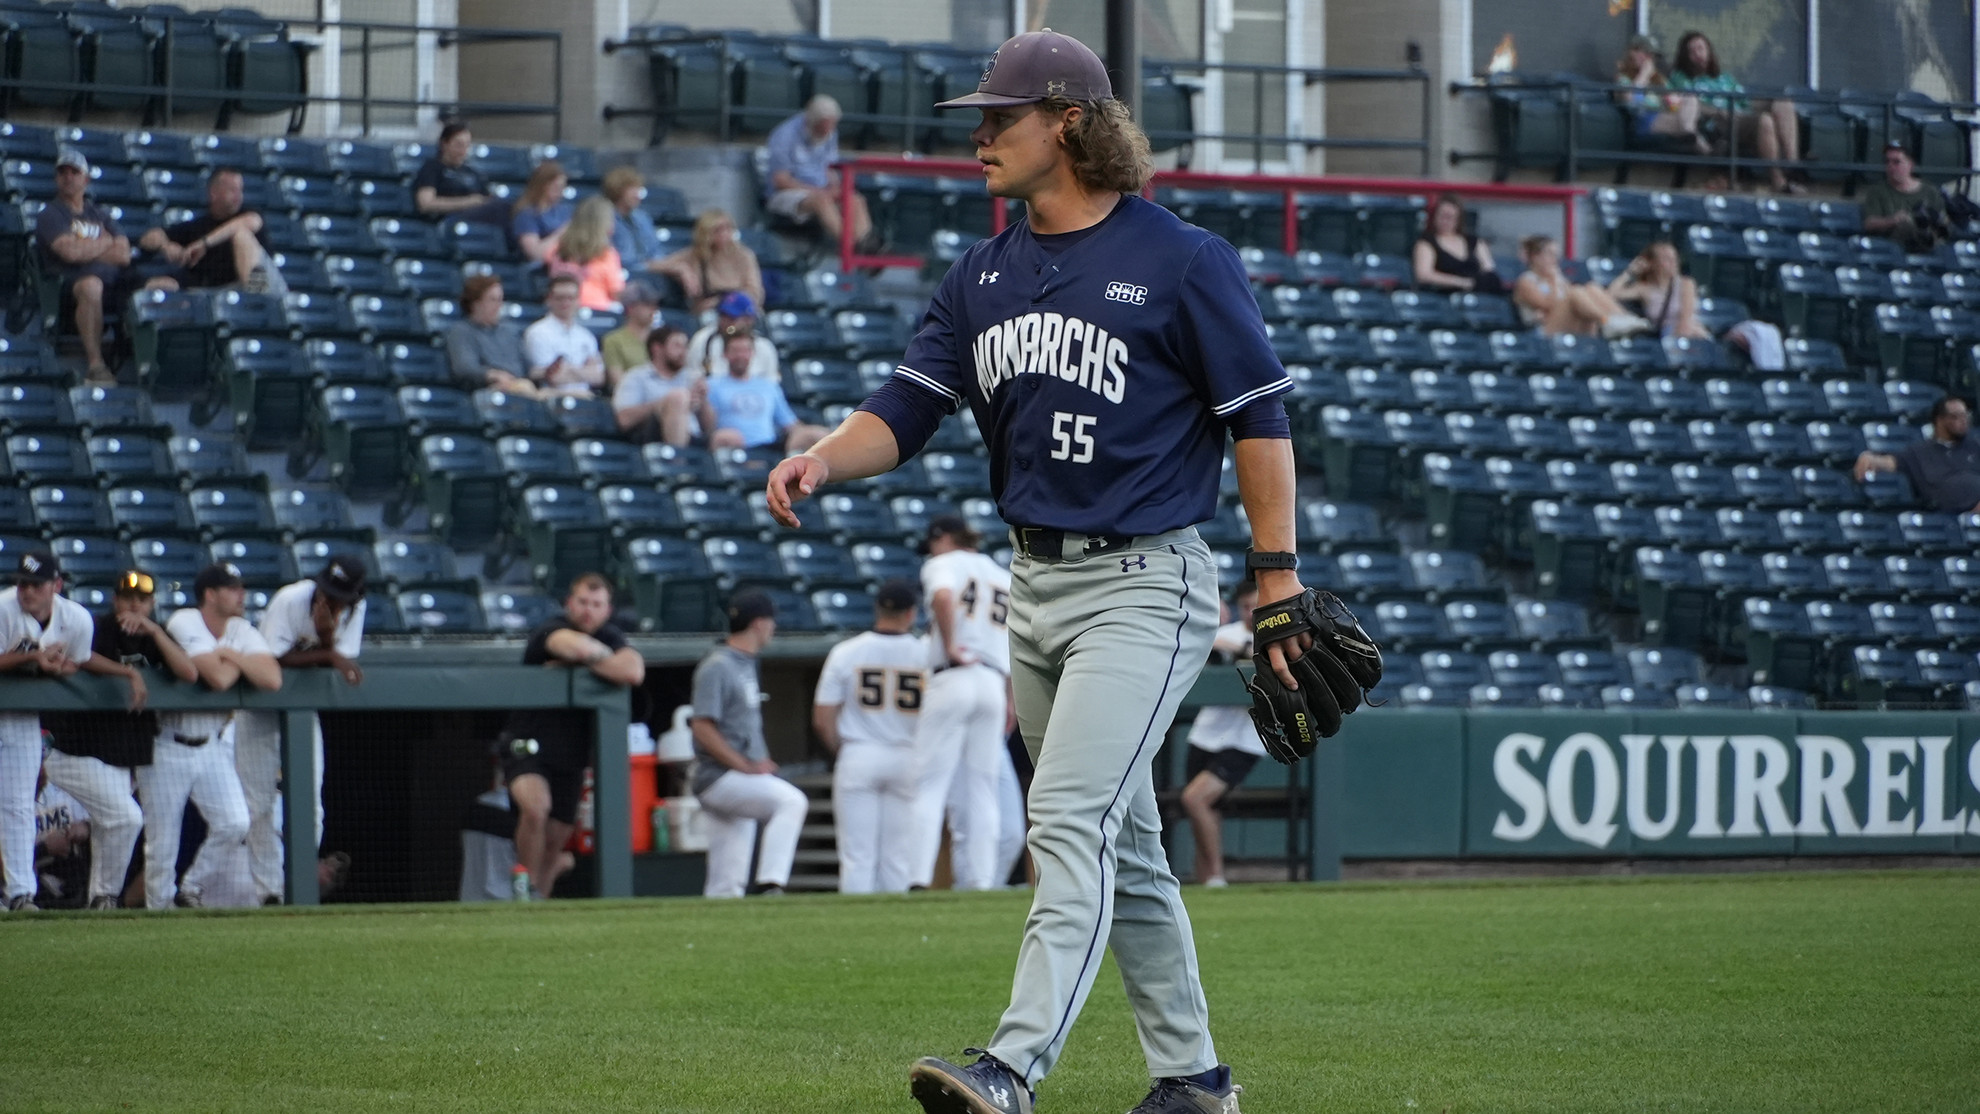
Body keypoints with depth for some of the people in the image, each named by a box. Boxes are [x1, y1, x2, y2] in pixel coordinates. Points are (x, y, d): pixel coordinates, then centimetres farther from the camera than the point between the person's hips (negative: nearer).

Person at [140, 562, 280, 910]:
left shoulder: (242, 631, 2)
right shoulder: (185, 623, -16)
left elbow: (273, 679, -12)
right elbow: (218, 678, -27)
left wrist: (232, 654, -16)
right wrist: (242, 661, -8)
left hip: (213, 747, 5)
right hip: (167, 748, -5)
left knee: (234, 824, -12)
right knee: (162, 843, -1)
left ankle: (191, 889, 9)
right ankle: (159, 910, 16)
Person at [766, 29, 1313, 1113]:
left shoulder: (1183, 261, -8)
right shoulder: (983, 276, 10)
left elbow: (1259, 414, -6)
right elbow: (905, 408, 5)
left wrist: (1277, 575, -9)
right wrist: (822, 459, -15)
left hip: (1146, 584, -8)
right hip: (1036, 585, 8)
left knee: (1070, 821, -19)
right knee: (1122, 843, 13)